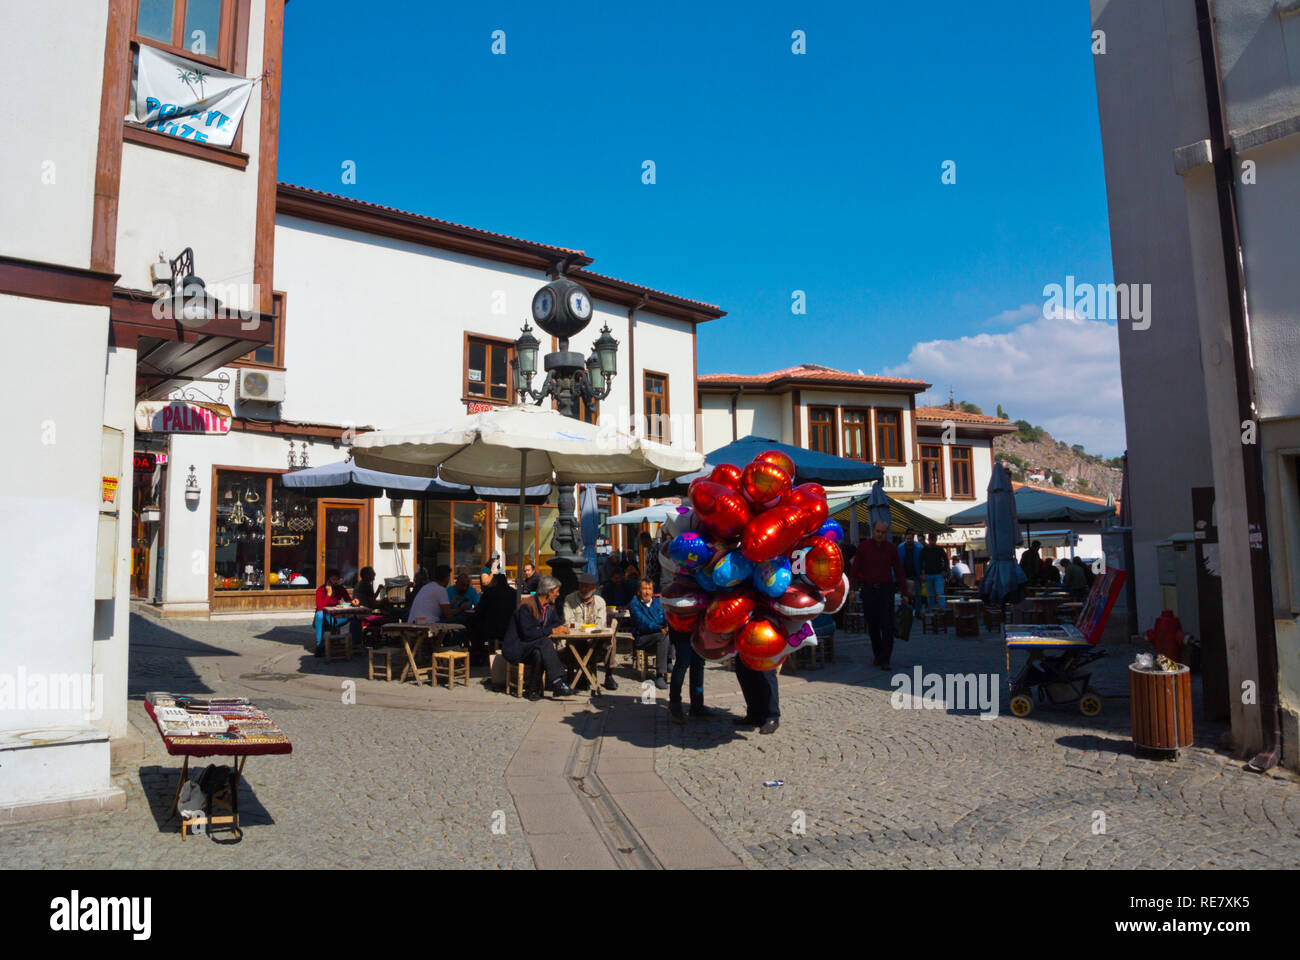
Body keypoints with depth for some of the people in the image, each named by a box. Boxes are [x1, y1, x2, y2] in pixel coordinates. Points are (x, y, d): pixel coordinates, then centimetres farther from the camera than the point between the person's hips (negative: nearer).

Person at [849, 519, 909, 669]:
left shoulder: (891, 549, 5)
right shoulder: (863, 548, 2)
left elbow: (899, 571, 7)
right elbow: (854, 570, 2)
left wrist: (904, 593, 4)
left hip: (886, 590, 0)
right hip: (868, 590, 0)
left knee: (887, 627, -7)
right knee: (872, 626, 8)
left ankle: (884, 660, -6)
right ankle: (877, 655, 24)